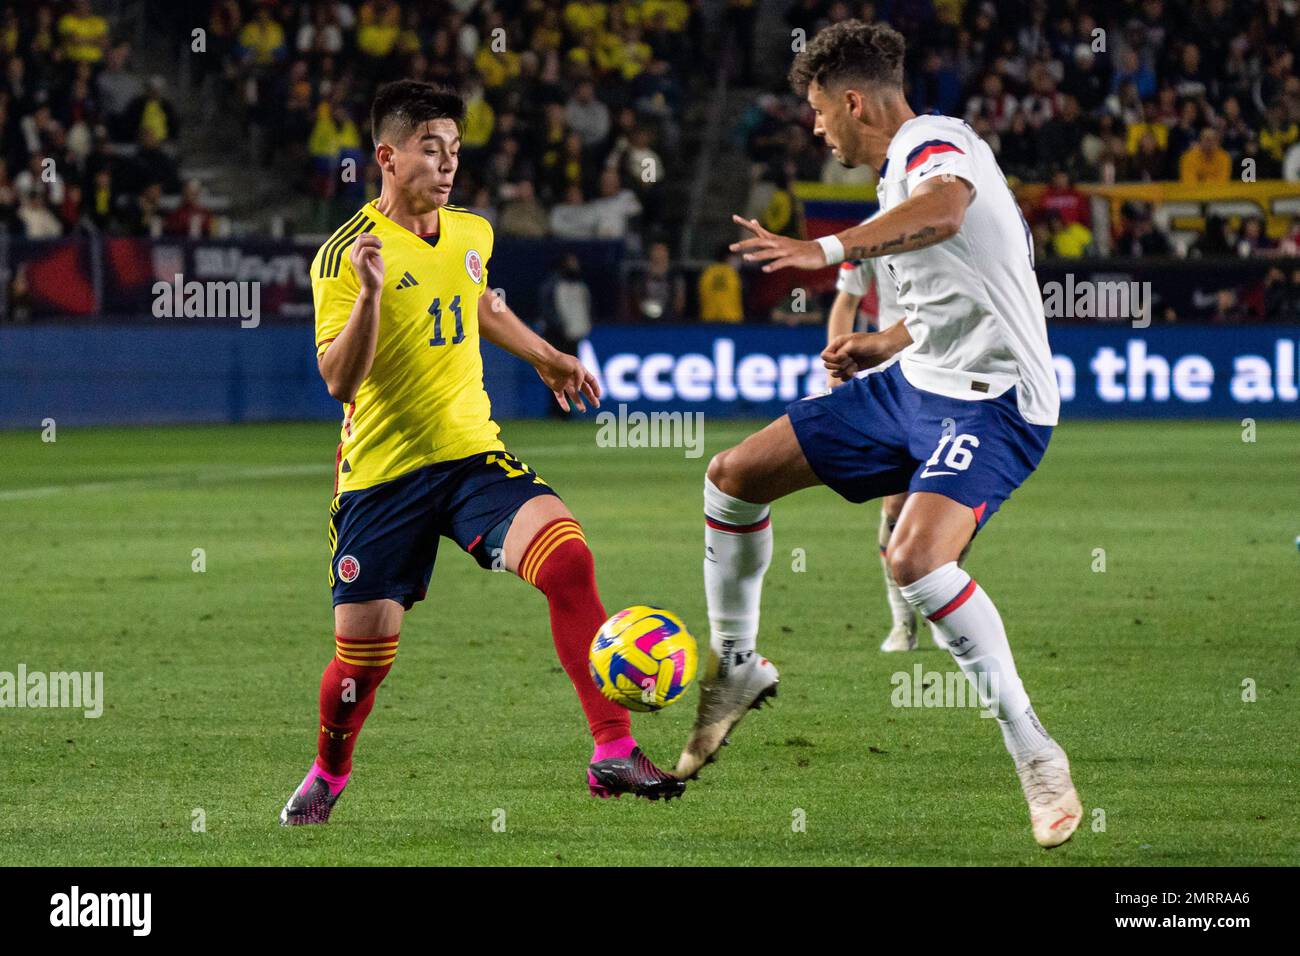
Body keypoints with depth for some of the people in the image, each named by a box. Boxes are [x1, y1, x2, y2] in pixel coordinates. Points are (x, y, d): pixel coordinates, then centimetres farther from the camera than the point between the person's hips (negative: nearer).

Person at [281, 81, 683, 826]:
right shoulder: (346, 255, -11)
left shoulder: (472, 234, 7)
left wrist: (546, 357, 35)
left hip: (472, 456, 4)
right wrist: (370, 292, -32)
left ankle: (615, 754, -23)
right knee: (364, 653, -1)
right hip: (382, 474, -4)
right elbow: (339, 381, -21)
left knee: (569, 560, -23)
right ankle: (329, 773, 34)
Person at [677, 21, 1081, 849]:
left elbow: (947, 208, -42)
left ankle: (1035, 754, -21)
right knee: (735, 477, 8)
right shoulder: (909, 161, 16)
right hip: (918, 379, 10)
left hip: (991, 400, -10)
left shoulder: (933, 143, -15)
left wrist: (829, 249, -51)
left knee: (916, 556, -33)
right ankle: (735, 668, 28)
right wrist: (889, 342, 21)